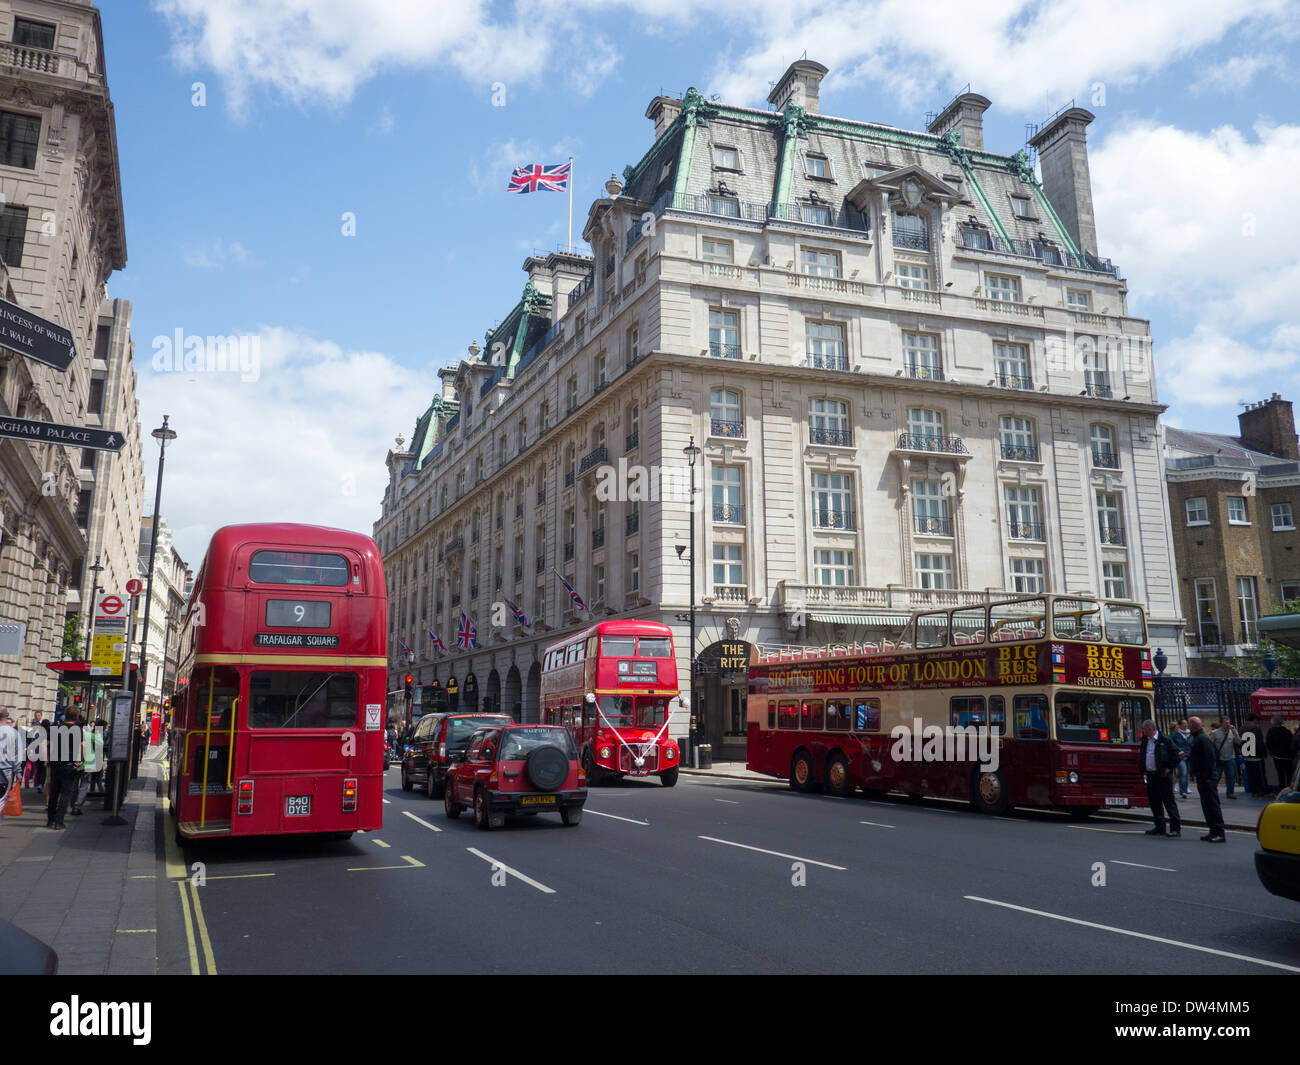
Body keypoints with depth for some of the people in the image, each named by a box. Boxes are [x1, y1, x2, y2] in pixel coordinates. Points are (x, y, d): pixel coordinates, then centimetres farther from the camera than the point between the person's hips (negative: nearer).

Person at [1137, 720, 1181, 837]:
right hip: (1150, 776, 7)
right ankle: (1160, 827, 20)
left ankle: (1176, 828, -3)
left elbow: (1176, 754, -9)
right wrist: (1142, 770, 11)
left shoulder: (1164, 740, -9)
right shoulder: (1144, 741, 12)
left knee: (1169, 801, -6)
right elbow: (1141, 756, 21)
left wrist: (1169, 768, -11)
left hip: (1163, 775, -7)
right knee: (1154, 802, 11)